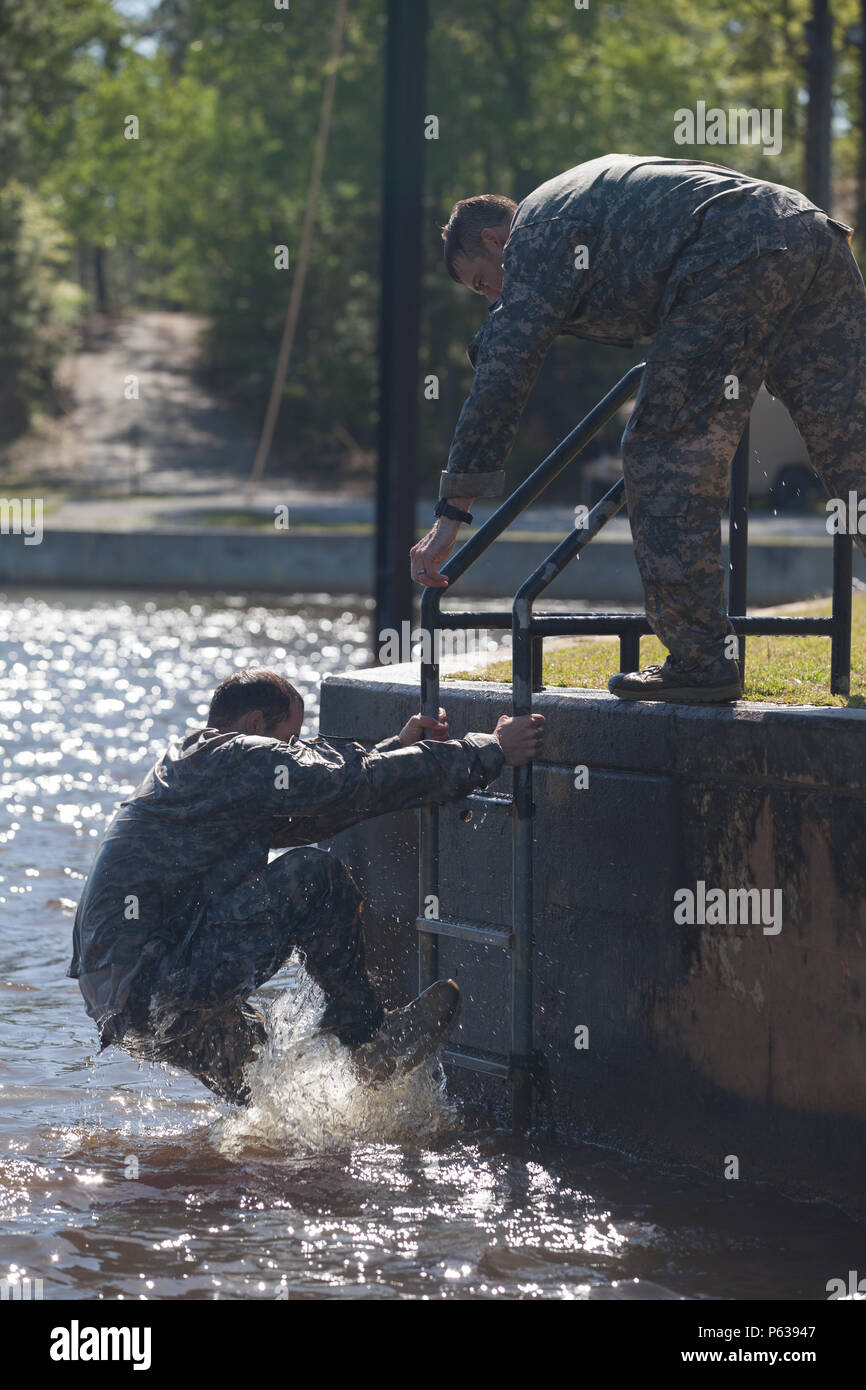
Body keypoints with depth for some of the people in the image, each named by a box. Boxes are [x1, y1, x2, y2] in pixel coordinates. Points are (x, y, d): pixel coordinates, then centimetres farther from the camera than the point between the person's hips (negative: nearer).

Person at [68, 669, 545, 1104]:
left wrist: (401, 749, 26)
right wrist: (491, 752, -3)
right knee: (314, 875, -12)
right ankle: (371, 1040, -1)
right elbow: (356, 785, -9)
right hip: (150, 991, -10)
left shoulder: (185, 765, 22)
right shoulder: (241, 759, -8)